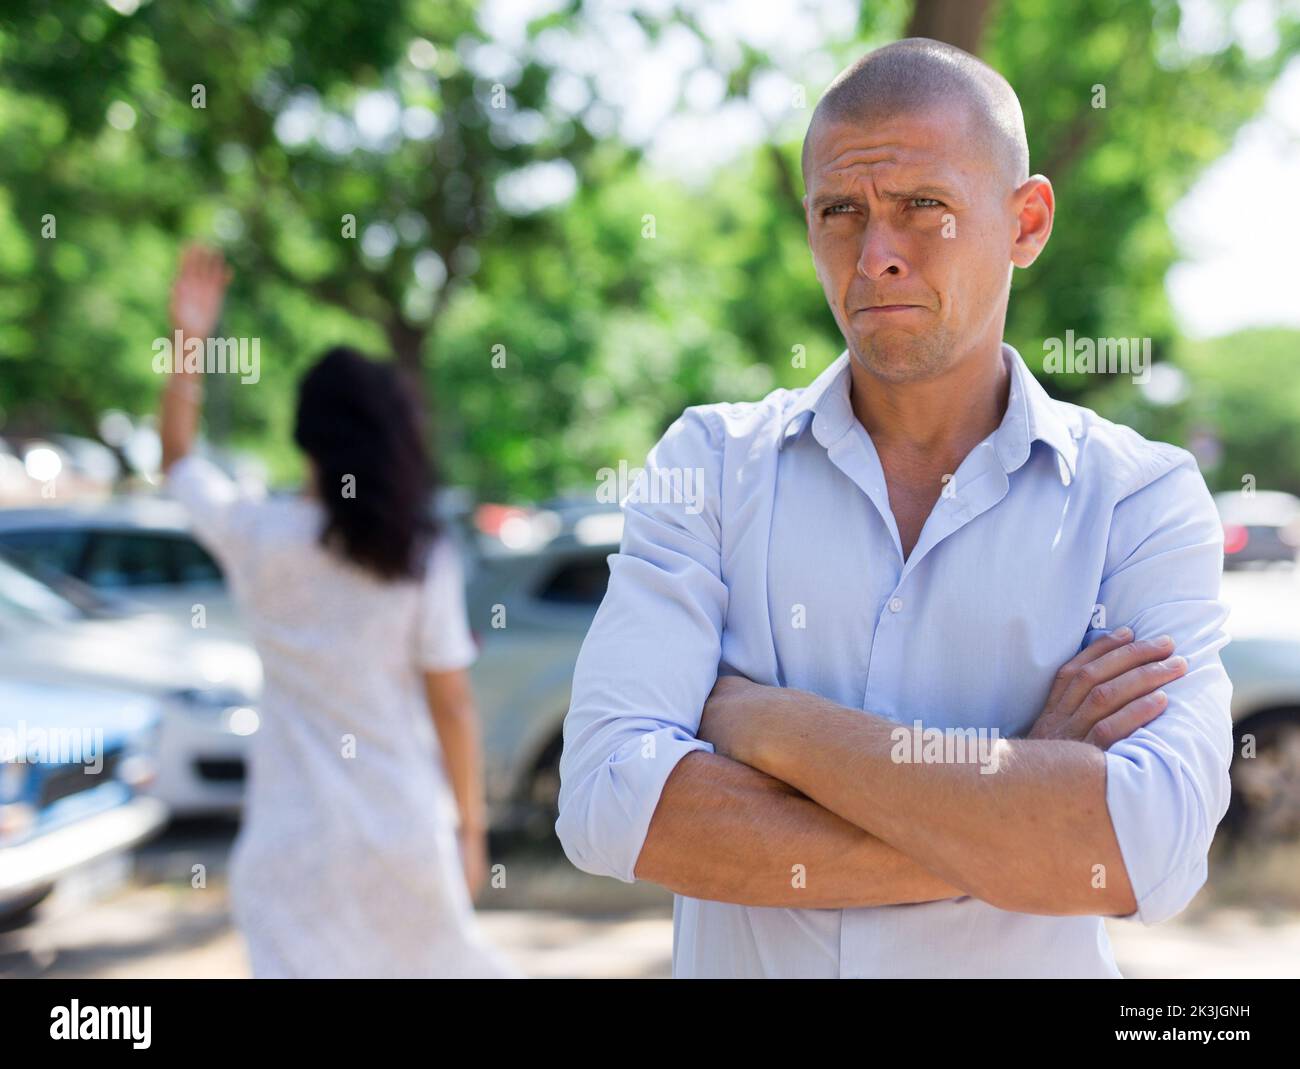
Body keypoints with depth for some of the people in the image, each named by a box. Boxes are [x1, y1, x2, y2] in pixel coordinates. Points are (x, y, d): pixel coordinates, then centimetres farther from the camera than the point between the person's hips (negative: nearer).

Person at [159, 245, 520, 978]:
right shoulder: (424, 558, -7)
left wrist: (188, 340, 14)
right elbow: (453, 707, -4)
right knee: (440, 957, 21)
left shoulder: (259, 538, -4)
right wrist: (472, 825, 6)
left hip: (297, 838, 0)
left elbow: (179, 457, 15)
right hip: (406, 825, 1)